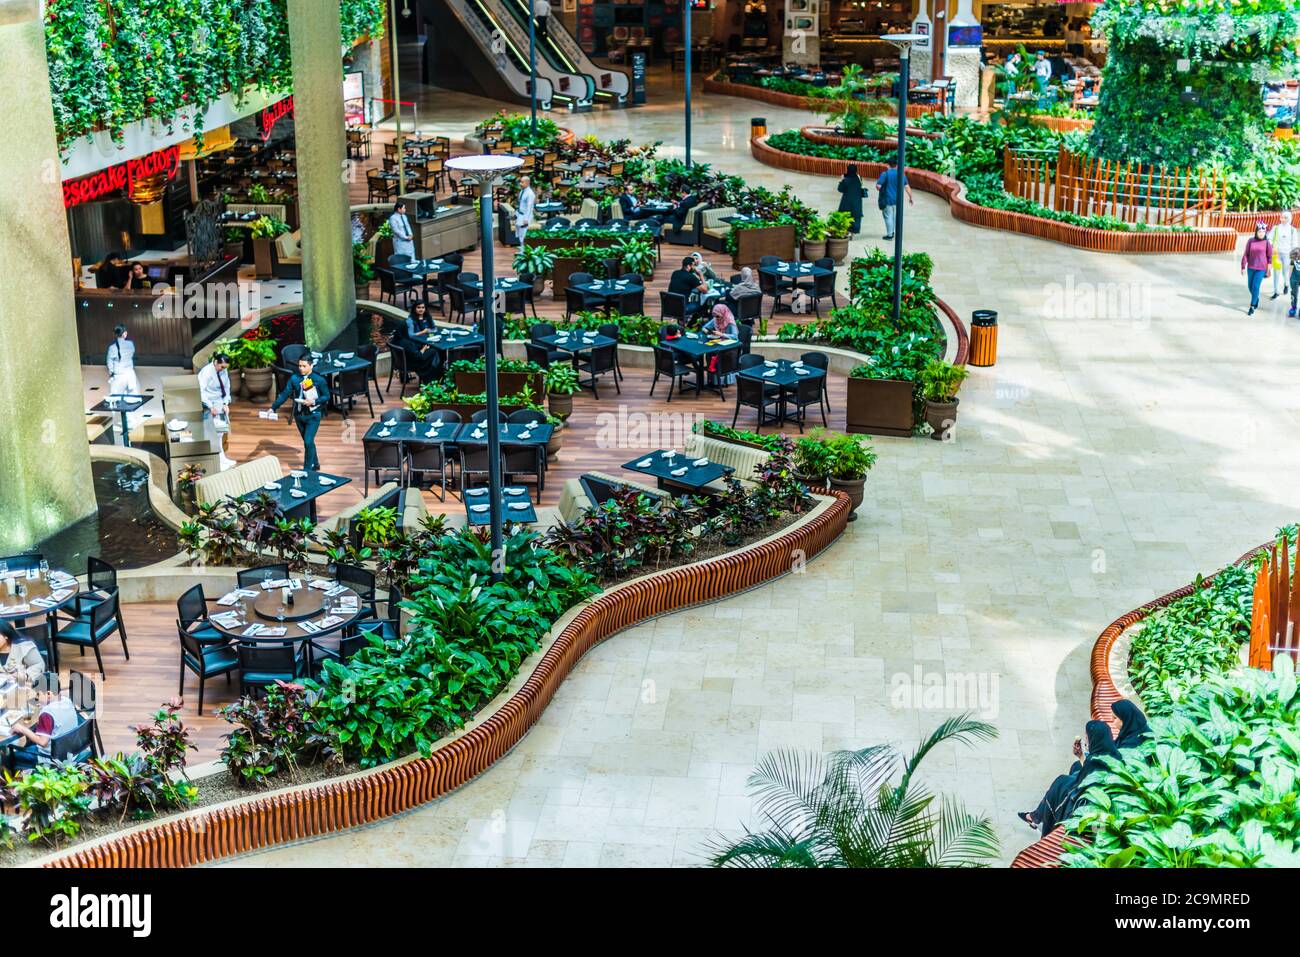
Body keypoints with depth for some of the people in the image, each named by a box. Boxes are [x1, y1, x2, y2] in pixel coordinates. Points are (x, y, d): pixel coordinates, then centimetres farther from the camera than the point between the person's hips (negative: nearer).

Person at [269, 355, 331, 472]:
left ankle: (307, 469, -4)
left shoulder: (319, 380, -11)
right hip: (299, 414, 4)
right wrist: (273, 408, -16)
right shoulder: (294, 378, -4)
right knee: (308, 441, 17)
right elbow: (284, 394, -5)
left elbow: (326, 396, -4)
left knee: (308, 442, -12)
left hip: (313, 415, -4)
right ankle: (315, 465, 36)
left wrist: (313, 402, -20)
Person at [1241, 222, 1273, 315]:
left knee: (1255, 286, -9)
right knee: (1250, 286, 13)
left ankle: (1252, 306, 2)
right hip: (1251, 267, 3)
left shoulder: (1267, 243, -8)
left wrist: (1269, 268, 4)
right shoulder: (1250, 241, -4)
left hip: (1261, 268, -3)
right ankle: (1256, 299, 42)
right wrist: (1243, 267, 1)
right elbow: (1246, 254, 1)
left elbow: (1270, 256, 1)